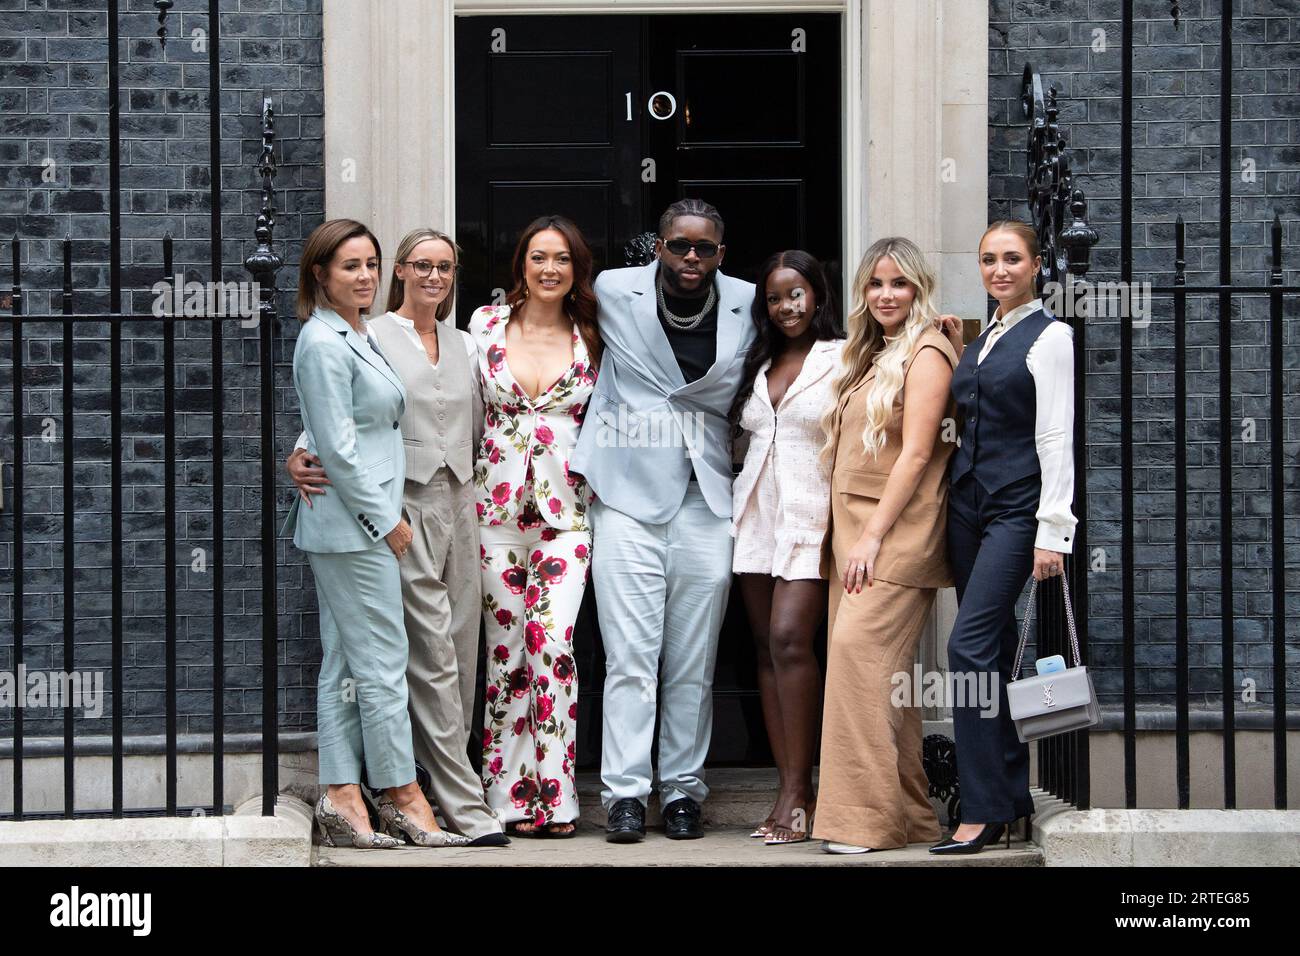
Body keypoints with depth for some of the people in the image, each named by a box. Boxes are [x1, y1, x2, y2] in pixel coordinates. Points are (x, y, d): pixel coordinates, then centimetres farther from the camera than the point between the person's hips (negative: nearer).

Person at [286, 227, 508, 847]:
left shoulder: (464, 347, 17)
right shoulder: (373, 338, 0)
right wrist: (300, 456, -23)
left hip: (458, 504, 6)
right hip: (403, 505, -6)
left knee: (462, 652, 5)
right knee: (433, 654, -9)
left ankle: (443, 774, 15)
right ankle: (465, 802, -8)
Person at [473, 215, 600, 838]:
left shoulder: (592, 340, 5)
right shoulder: (485, 325, 4)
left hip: (566, 512, 0)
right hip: (497, 507, 0)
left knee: (554, 646, -10)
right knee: (504, 648, 1)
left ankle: (553, 795, -3)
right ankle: (511, 794, 9)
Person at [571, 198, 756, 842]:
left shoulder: (747, 306, 4)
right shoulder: (613, 292, 2)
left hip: (708, 501, 2)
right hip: (629, 495, -1)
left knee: (693, 664, 5)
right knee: (629, 657, -6)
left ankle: (683, 792, 13)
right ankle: (625, 795, -2)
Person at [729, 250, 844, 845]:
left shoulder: (843, 359, 0)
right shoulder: (758, 366, 18)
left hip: (813, 517, -6)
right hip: (757, 516, 6)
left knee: (789, 638, -18)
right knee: (767, 648, 2)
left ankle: (798, 790, -13)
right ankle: (789, 790, 4)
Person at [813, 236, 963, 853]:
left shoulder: (926, 352, -5)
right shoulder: (870, 357, 22)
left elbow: (916, 453, -13)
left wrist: (873, 536, -17)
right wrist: (845, 537, 11)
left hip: (895, 531, -8)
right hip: (853, 533, 8)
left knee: (858, 645, -18)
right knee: (884, 667, 5)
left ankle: (867, 816, -18)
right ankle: (906, 816, 8)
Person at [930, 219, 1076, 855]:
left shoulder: (1048, 337, -5)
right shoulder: (980, 340, 17)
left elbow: (1056, 439, -11)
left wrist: (1053, 532, -15)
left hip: (1017, 508, -7)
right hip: (967, 503, 7)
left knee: (970, 646, -15)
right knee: (995, 651, 8)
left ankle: (984, 812, -13)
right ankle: (1012, 798, 14)